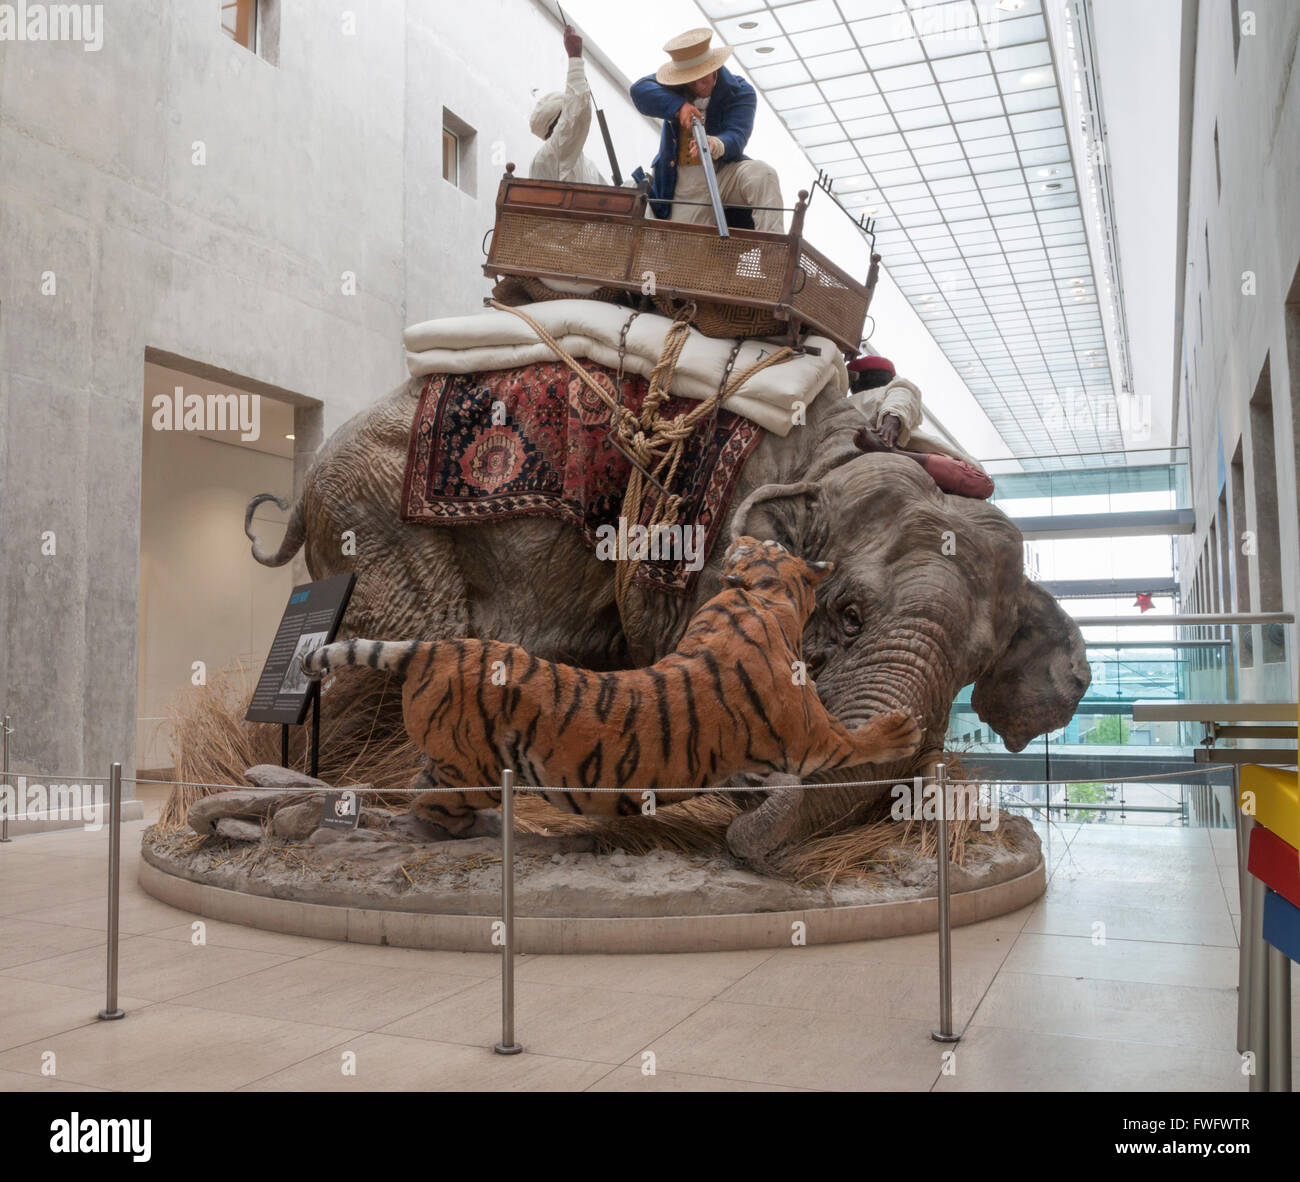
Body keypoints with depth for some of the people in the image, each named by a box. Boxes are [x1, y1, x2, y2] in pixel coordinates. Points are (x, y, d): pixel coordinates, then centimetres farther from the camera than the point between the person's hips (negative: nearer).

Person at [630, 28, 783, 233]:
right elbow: (640, 90, -14)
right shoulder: (675, 85, 4)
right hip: (686, 188, 2)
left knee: (763, 174, -32)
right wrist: (678, 106, -30)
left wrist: (715, 145, -45)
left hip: (724, 172, -2)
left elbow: (736, 137, -19)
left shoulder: (740, 92, -4)